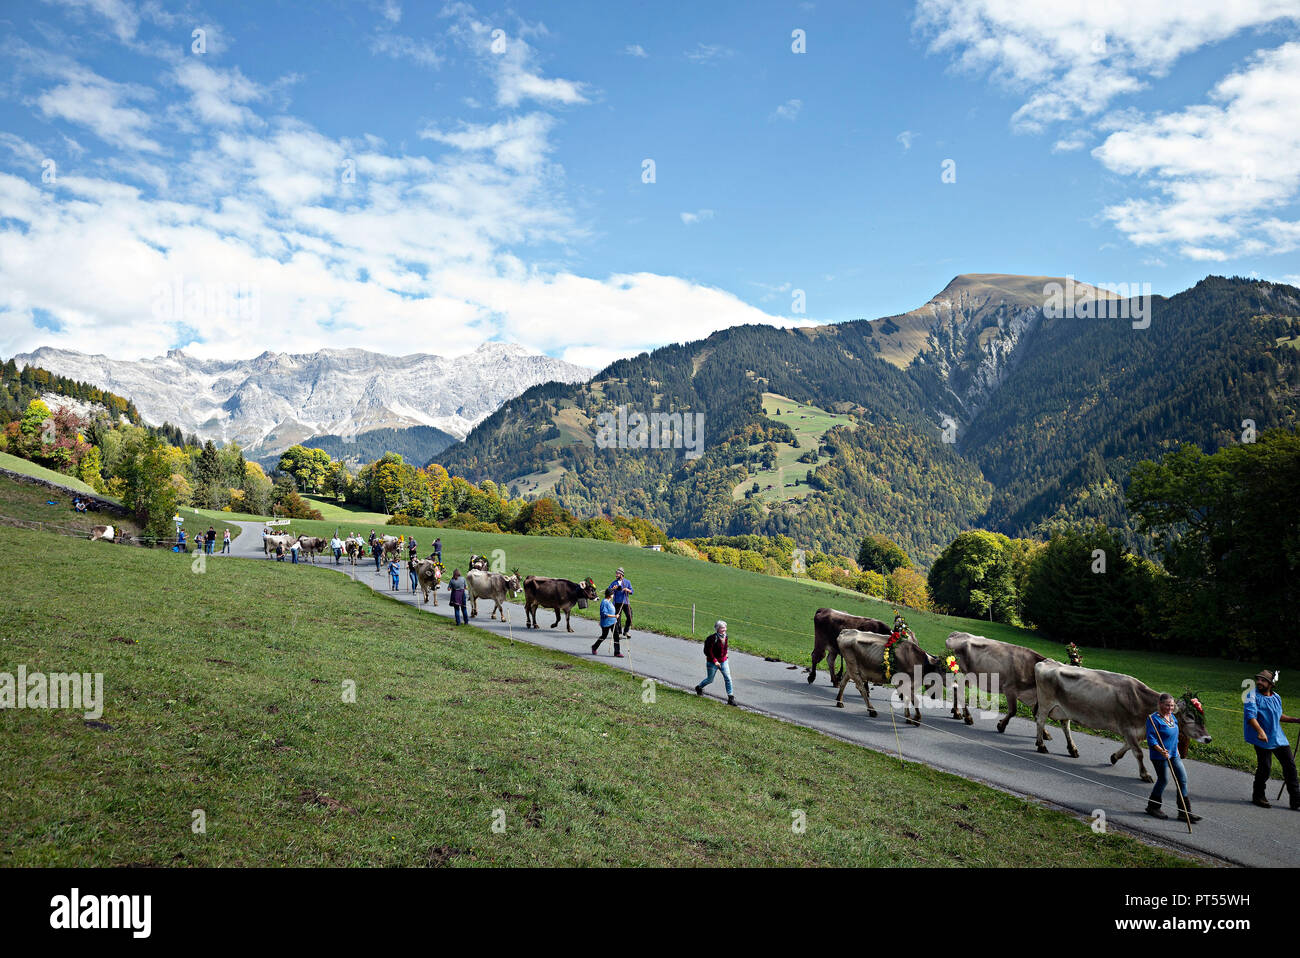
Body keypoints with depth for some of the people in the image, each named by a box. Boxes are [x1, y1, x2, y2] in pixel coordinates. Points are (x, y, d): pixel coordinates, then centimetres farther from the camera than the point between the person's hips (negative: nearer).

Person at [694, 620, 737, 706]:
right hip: (712, 663, -6)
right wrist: (715, 661, -20)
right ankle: (699, 688, 40)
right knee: (710, 679, 11)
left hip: (723, 661, 6)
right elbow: (708, 651, -21)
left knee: (728, 678, -3)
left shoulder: (725, 636, -2)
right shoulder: (713, 638, -24)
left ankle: (730, 698, 2)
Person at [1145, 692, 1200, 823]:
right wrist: (1161, 750, -33)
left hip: (1173, 754, 8)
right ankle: (1152, 807, 20)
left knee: (1183, 777, 3)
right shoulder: (1154, 719, -17)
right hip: (1159, 756, -8)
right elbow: (1151, 739, -20)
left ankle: (1184, 812, 11)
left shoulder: (1173, 717, 10)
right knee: (1163, 780, 0)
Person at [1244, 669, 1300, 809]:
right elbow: (1250, 715, -23)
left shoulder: (1277, 697, 10)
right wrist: (1260, 731, -36)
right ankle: (1258, 797, 17)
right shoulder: (1252, 696, -11)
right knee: (1265, 768, -3)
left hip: (1279, 738, 6)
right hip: (1263, 739, -6)